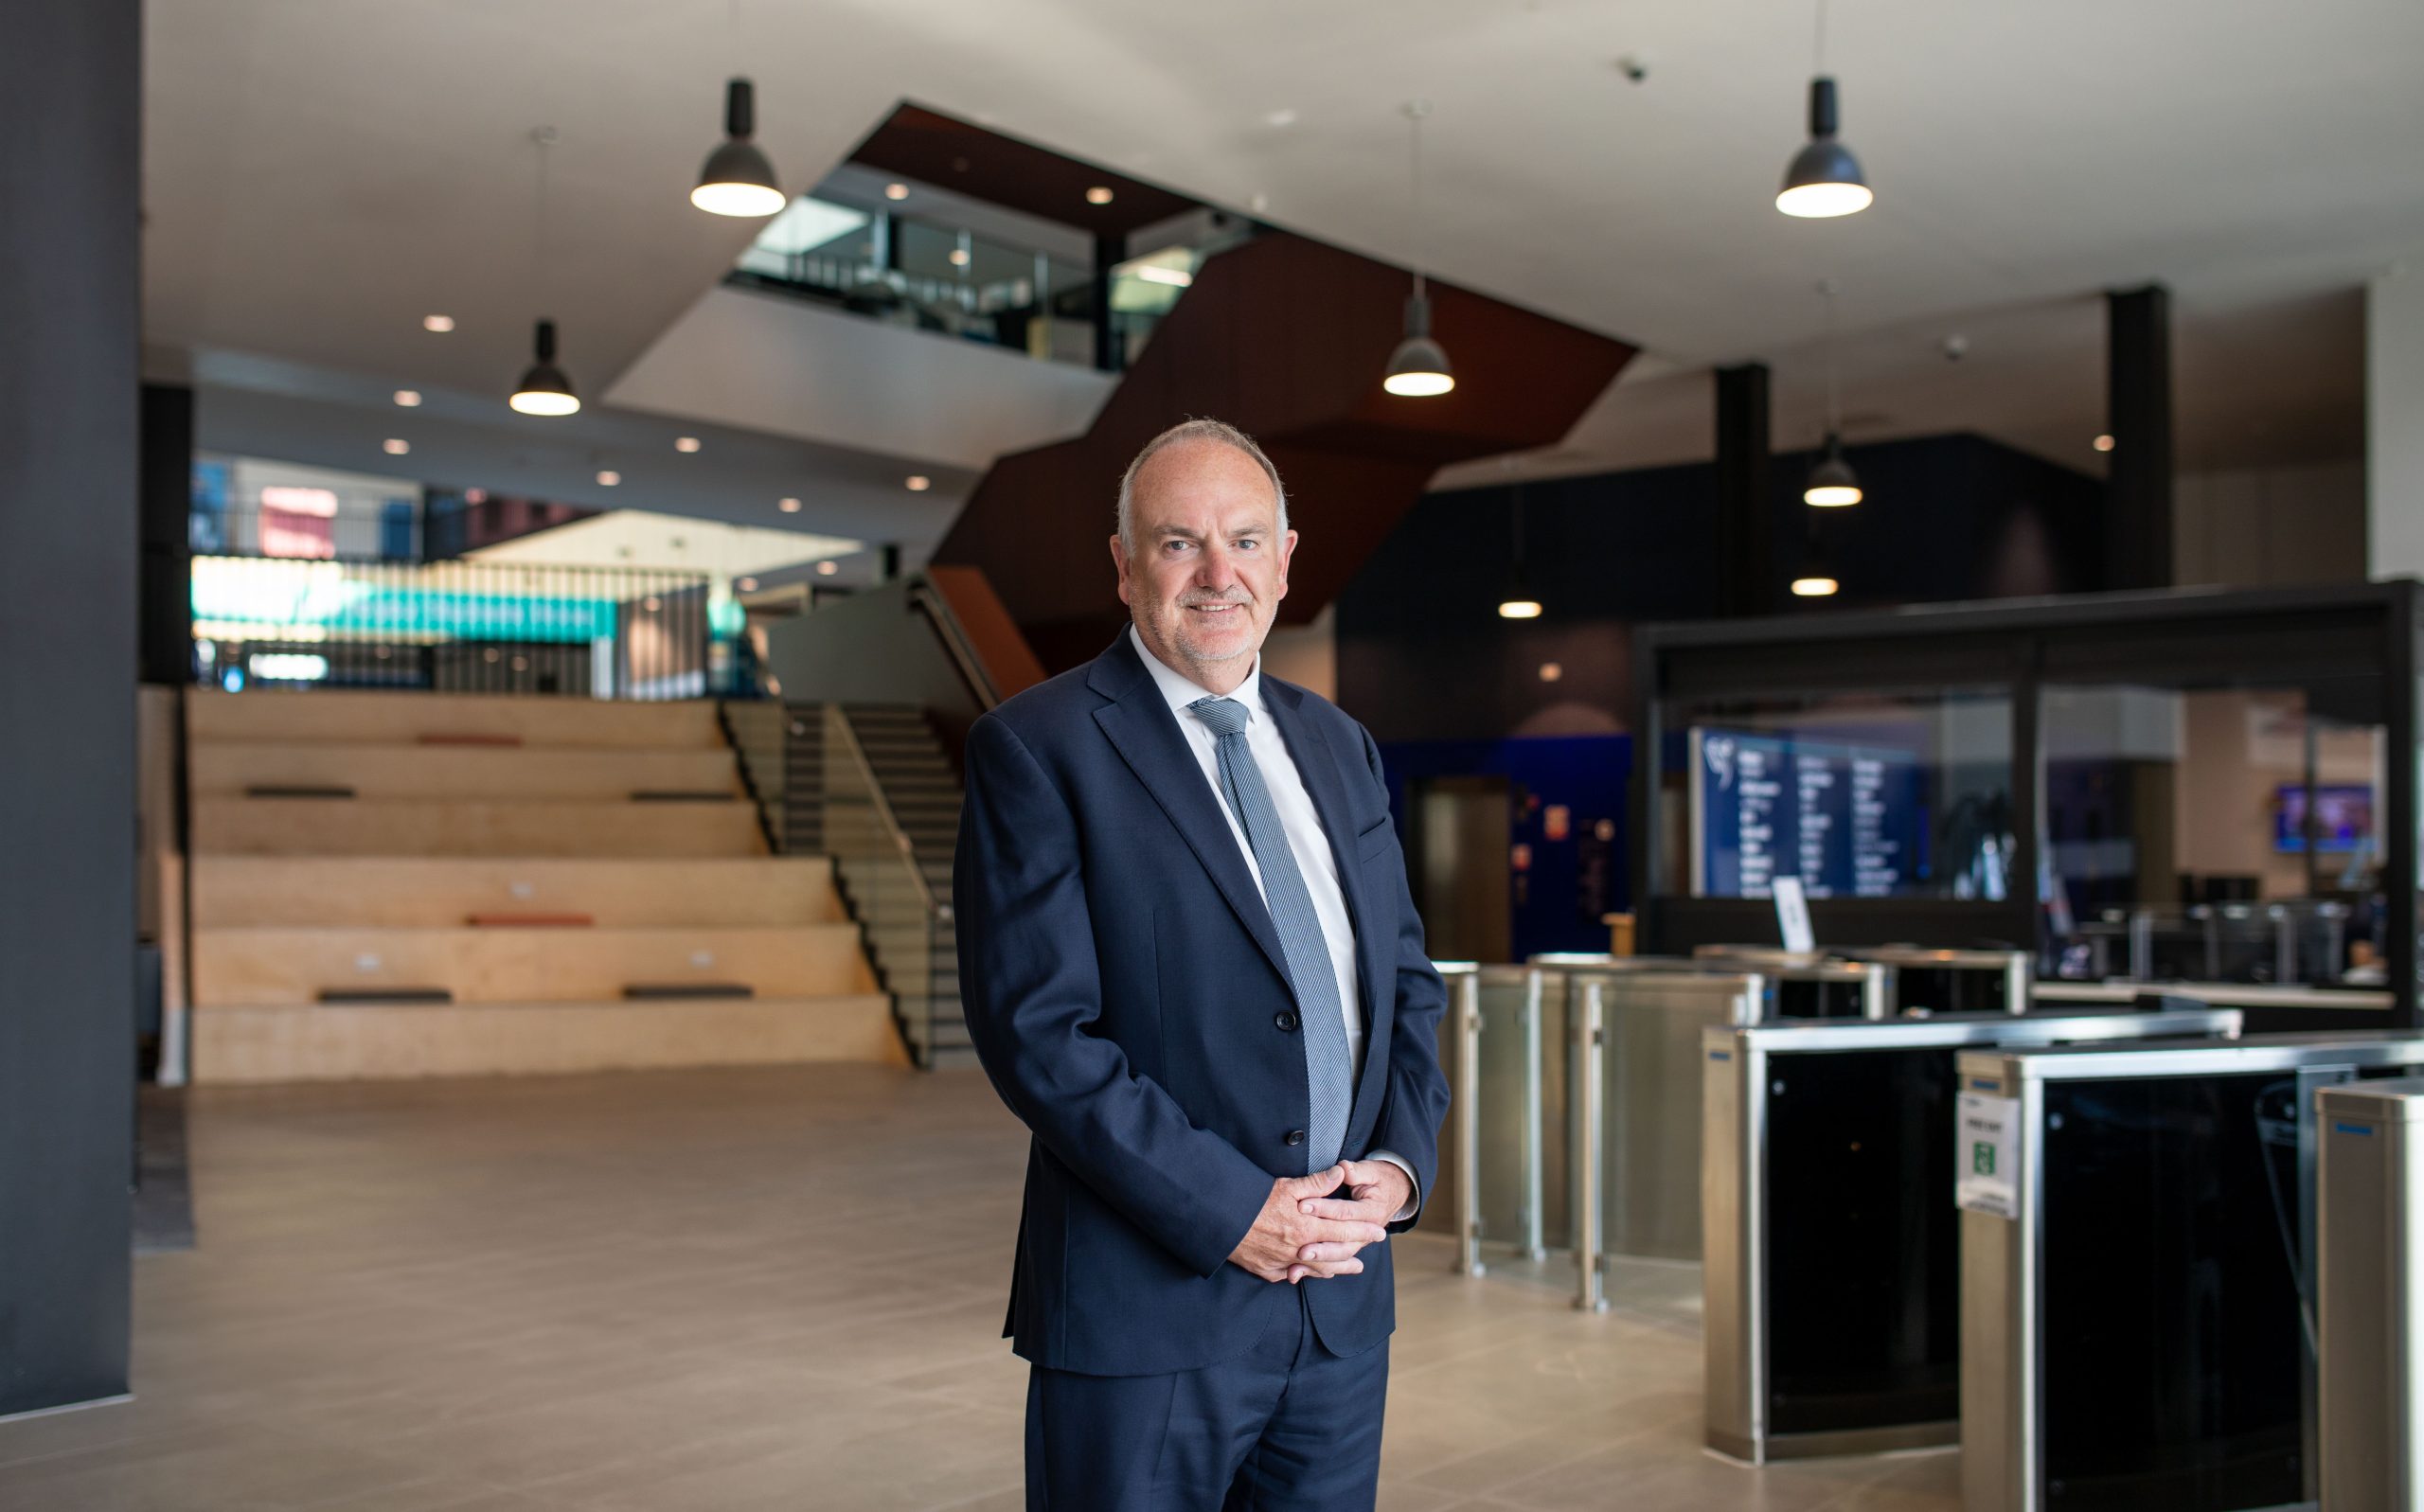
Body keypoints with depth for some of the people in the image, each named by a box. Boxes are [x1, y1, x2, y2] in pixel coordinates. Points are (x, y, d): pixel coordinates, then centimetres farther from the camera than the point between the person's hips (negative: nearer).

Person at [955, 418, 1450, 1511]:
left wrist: (1400, 1162, -2)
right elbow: (1036, 1028, -15)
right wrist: (1233, 1212, -17)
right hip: (1146, 1308, -5)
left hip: (1343, 1302, 6)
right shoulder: (1036, 748, -7)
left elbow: (1409, 982, 15)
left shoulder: (1337, 746, 12)